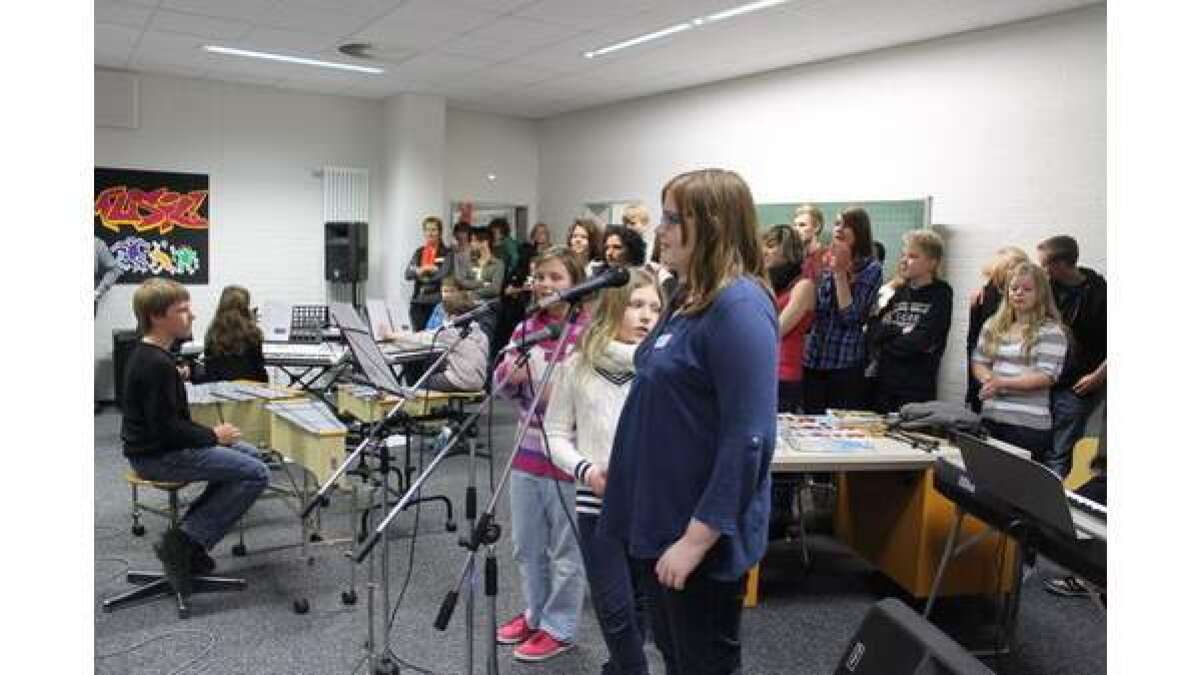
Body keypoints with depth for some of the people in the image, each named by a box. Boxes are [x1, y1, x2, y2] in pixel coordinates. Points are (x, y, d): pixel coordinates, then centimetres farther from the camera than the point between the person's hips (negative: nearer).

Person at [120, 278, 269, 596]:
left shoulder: (144, 355, 10)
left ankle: (189, 537, 12)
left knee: (249, 455, 16)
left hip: (154, 445, 10)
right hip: (157, 456, -10)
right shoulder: (157, 364, -22)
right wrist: (213, 435, -12)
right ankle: (184, 541, -8)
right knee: (256, 474, -15)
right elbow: (167, 428, -25)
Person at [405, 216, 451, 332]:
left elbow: (444, 274, -12)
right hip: (418, 302, 4)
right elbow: (407, 274, 5)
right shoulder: (418, 253, 14)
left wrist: (419, 272, -2)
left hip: (436, 302, -4)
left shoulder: (446, 253, 1)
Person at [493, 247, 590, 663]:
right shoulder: (525, 328, 6)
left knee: (565, 550, 10)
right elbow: (500, 386, 11)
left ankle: (559, 628, 26)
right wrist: (512, 374, -10)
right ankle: (535, 614, 39)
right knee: (526, 546, 20)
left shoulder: (589, 332, -13)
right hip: (527, 452, 6)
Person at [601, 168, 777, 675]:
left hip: (697, 533, -9)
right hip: (661, 518, 9)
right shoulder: (690, 298, 9)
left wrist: (698, 536, -24)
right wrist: (625, 466, 20)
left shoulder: (739, 307, -20)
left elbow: (747, 438, -25)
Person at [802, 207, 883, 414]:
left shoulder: (871, 269, -5)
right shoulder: (827, 261, 9)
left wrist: (840, 272, -15)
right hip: (813, 359, 5)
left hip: (846, 362, -5)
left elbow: (850, 316, -14)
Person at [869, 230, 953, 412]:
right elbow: (874, 335, 1)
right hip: (885, 384, 5)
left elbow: (921, 342, -14)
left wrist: (888, 342, -3)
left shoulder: (940, 295, -3)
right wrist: (902, 331, -11)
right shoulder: (898, 292, 12)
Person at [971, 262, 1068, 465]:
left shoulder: (1050, 331, -5)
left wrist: (1002, 383, -18)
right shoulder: (993, 325, 12)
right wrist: (988, 378, -8)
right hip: (990, 418, 5)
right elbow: (978, 361, 14)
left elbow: (1046, 377, -11)